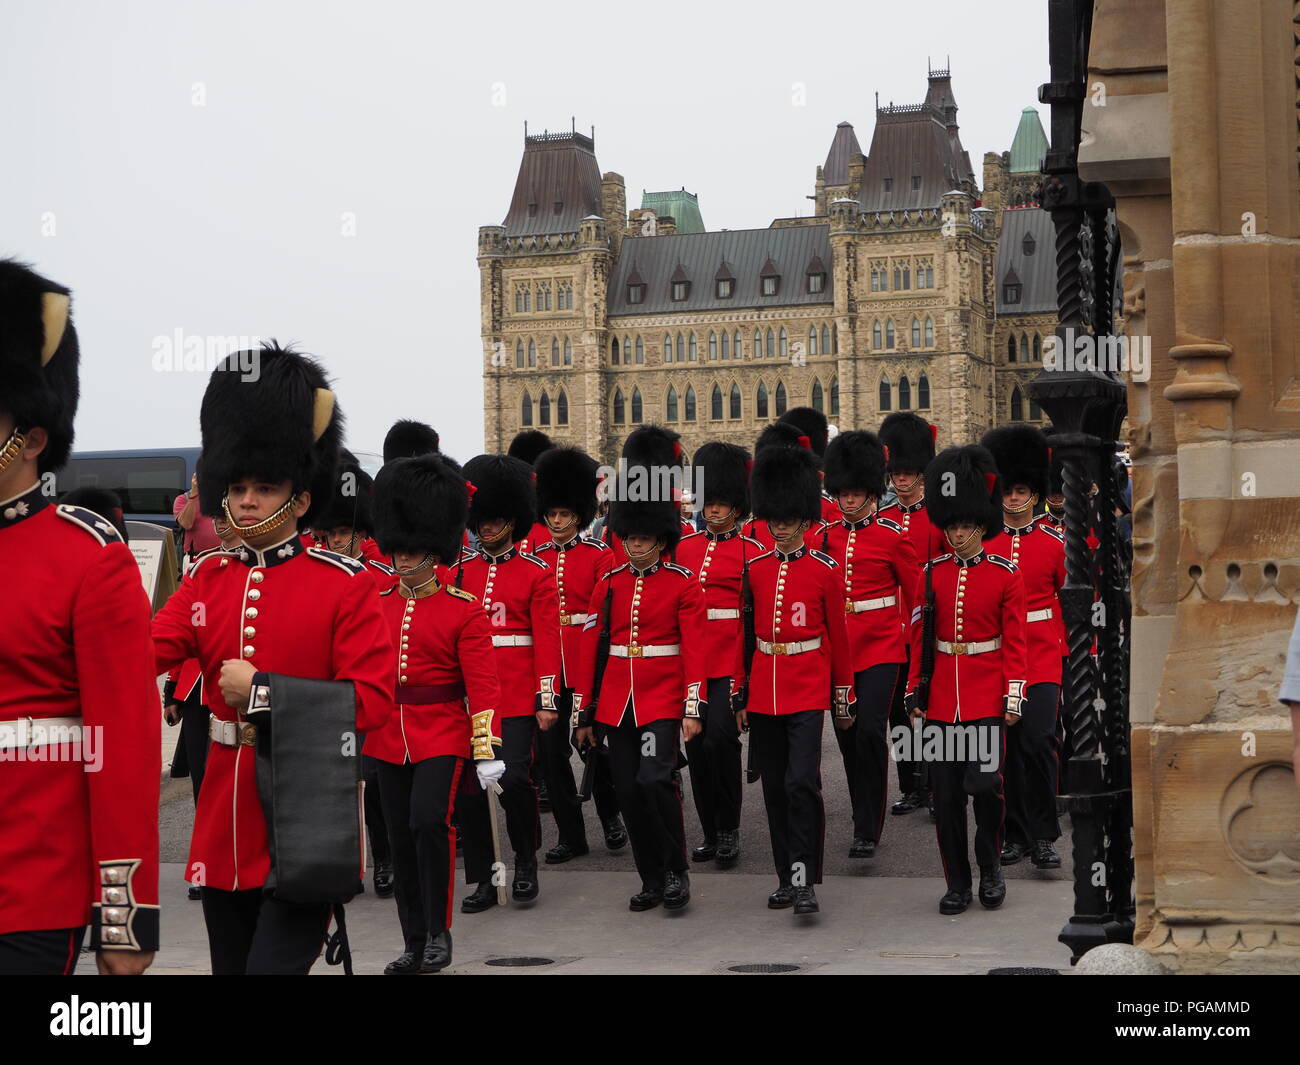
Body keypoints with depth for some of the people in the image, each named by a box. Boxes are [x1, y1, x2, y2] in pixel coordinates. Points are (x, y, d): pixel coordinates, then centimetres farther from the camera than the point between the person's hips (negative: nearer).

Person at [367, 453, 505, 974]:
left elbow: (483, 685, -8)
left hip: (441, 734, -5)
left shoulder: (464, 609, -5)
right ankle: (415, 943, 18)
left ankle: (439, 931, -7)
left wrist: (487, 750, -14)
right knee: (400, 838, 8)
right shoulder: (376, 604, 7)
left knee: (430, 820, -22)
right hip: (389, 736, 5)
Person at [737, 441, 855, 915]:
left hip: (808, 690, -4)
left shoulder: (825, 569, -2)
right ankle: (787, 878, 18)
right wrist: (740, 695, 10)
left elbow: (838, 636, 3)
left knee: (802, 783, -15)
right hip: (763, 691, 4)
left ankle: (806, 881, -11)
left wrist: (843, 698, 5)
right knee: (775, 788, 9)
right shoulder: (754, 569, 7)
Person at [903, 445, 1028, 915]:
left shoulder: (1006, 575, 0)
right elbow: (919, 638, 10)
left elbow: (1015, 642, -1)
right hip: (941, 697, 3)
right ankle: (957, 883, 13)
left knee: (985, 785, -9)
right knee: (946, 794, 3)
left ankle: (990, 866, 15)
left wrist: (1014, 696, -7)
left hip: (987, 697, -2)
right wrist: (914, 690, 6)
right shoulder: (931, 574, 6)